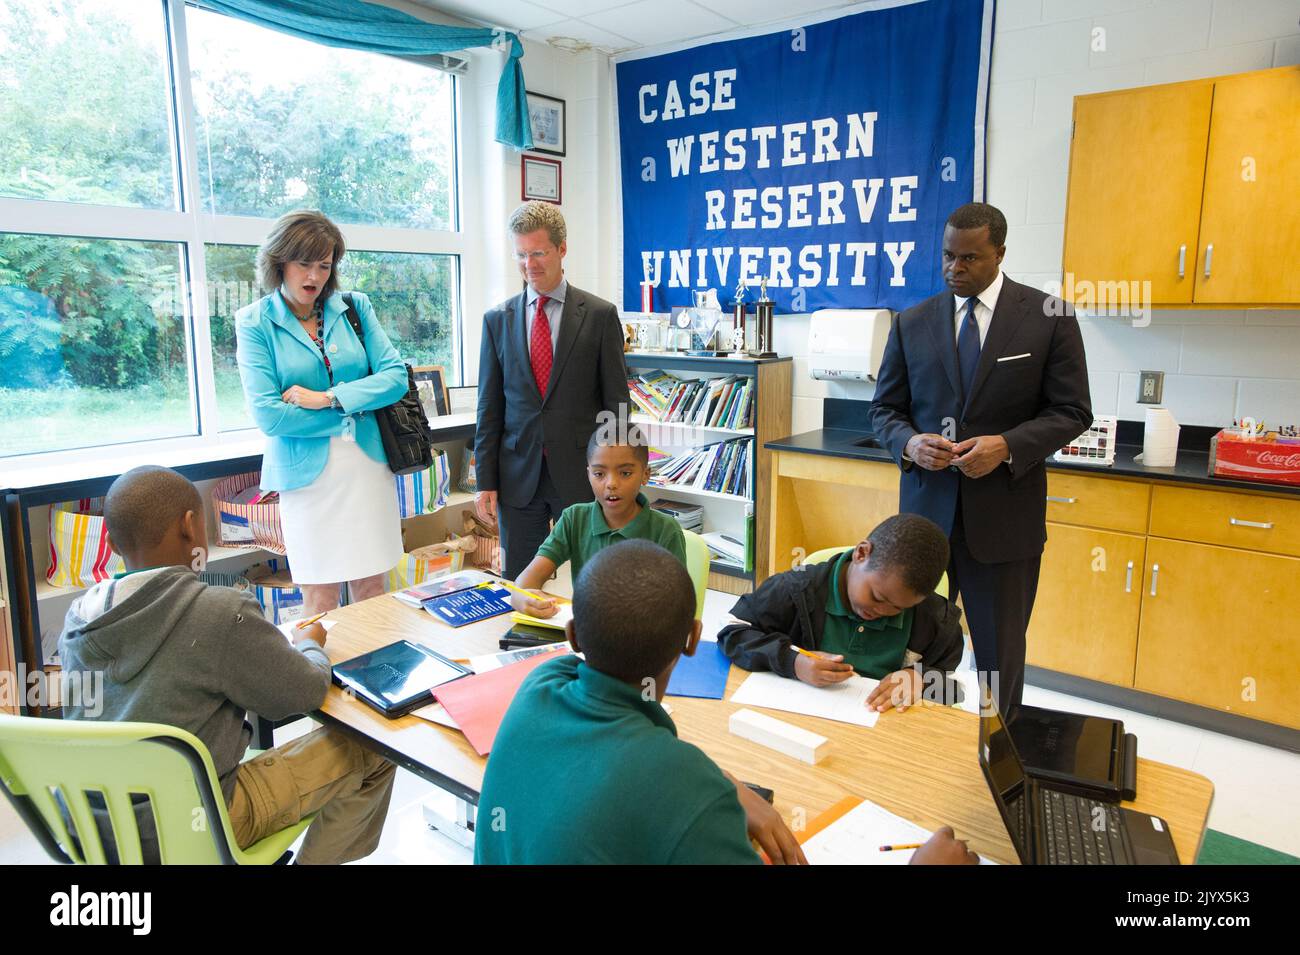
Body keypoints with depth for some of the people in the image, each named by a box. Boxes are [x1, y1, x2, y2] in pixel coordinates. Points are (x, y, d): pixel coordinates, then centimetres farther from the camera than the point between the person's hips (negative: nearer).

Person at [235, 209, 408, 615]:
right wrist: (353, 410, -8)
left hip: (368, 464, 2)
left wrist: (328, 398, -13)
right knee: (320, 601, 4)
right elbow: (267, 415, -10)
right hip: (307, 471, -2)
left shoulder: (354, 307, 6)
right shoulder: (254, 322, -2)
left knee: (372, 589, 10)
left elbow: (396, 375, -3)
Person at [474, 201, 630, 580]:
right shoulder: (498, 320, 7)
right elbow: (489, 407, 7)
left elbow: (616, 402, -1)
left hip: (581, 474, -2)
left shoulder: (600, 315, -1)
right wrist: (485, 481, 3)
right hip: (518, 476, 2)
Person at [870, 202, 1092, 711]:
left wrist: (1007, 446, -19)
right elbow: (884, 409, 8)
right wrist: (909, 442, -15)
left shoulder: (1048, 317, -3)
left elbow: (1071, 412, -2)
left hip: (1003, 512, -2)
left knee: (1000, 651, 13)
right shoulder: (912, 323, 4)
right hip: (926, 506, 2)